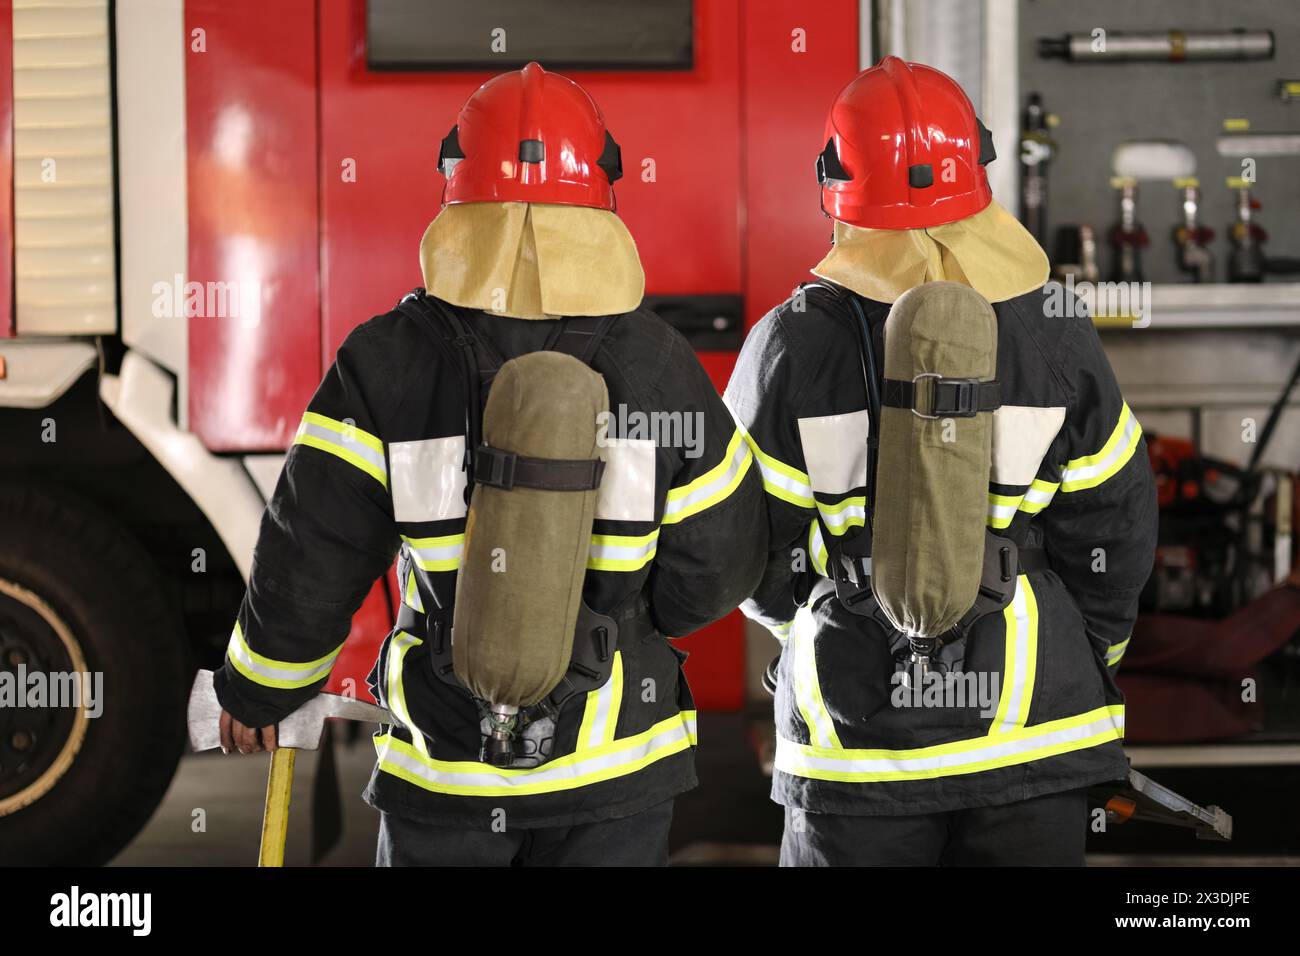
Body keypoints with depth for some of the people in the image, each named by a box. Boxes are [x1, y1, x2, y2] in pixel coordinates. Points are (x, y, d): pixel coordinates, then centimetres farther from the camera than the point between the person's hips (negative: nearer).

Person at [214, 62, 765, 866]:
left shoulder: (388, 364, -12)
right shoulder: (657, 363, -8)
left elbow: (310, 564, -8)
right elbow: (717, 565, -2)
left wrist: (258, 689, 9)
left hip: (444, 770, 0)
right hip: (614, 763, 0)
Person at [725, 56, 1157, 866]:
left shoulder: (792, 344, -9)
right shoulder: (1057, 331, -4)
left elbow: (755, 540, -3)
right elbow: (1115, 522, 1)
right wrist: (1087, 661, 17)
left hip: (860, 731, -1)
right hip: (1034, 723, 1)